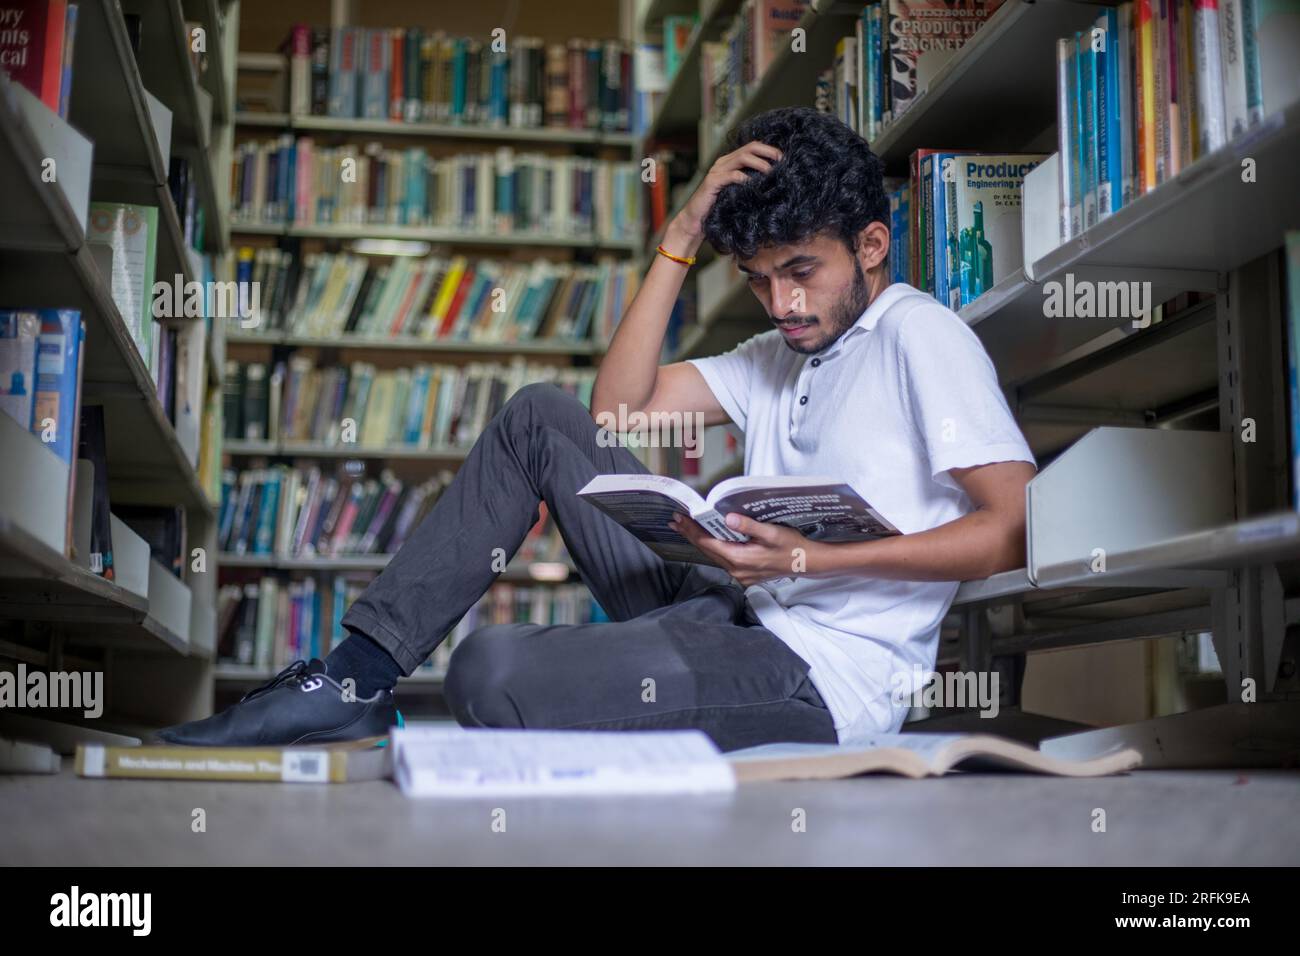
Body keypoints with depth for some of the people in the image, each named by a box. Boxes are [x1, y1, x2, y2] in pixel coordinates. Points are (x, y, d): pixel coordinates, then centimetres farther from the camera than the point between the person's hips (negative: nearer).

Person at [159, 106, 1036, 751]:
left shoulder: (918, 334, -4)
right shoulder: (783, 352, 22)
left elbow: (1017, 530, -15)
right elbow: (619, 406, 14)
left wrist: (810, 559, -22)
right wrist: (685, 234, 10)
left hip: (821, 680, -8)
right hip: (733, 615, 8)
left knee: (494, 670, -31)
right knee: (540, 417, 3)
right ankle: (357, 676, 0)